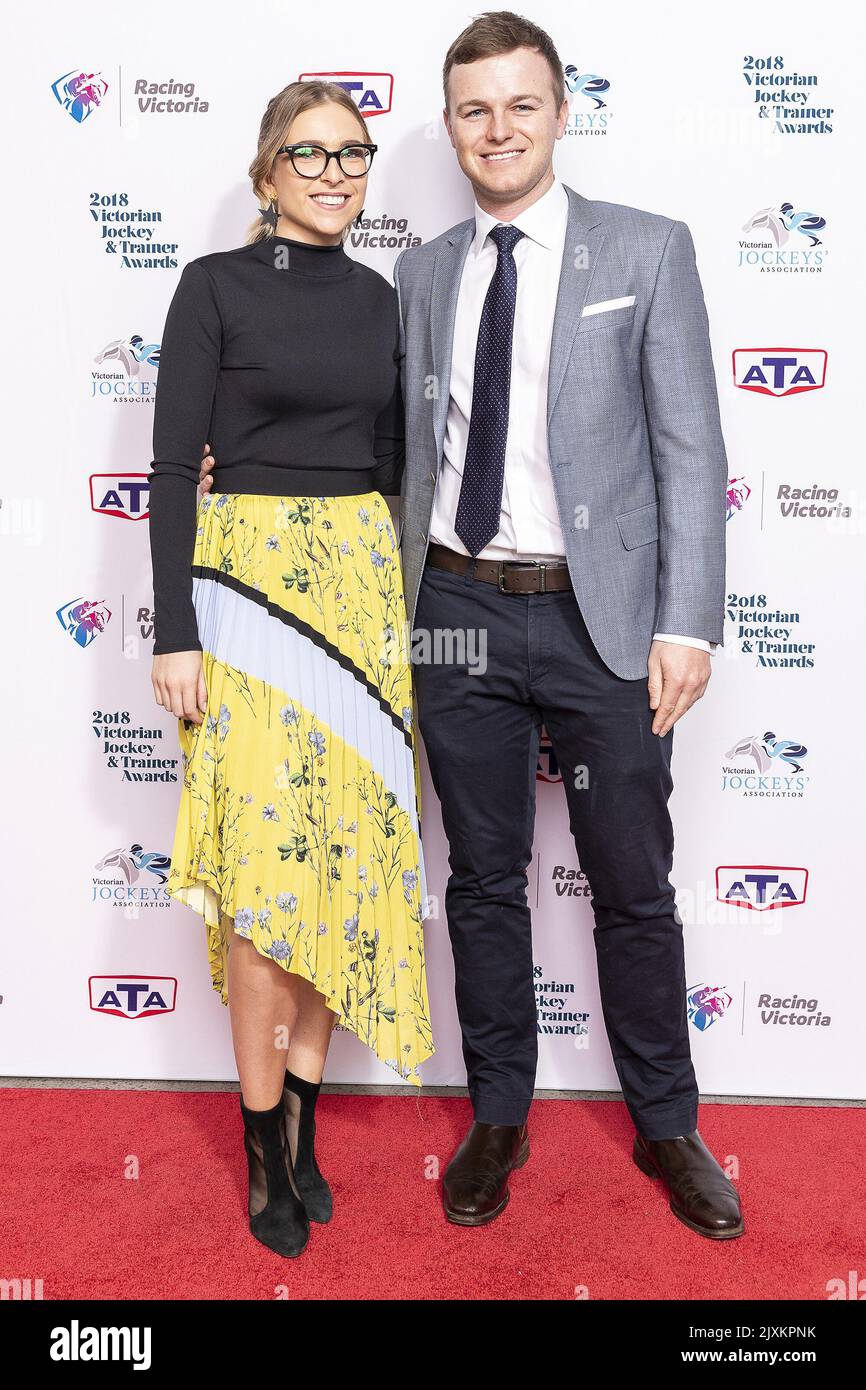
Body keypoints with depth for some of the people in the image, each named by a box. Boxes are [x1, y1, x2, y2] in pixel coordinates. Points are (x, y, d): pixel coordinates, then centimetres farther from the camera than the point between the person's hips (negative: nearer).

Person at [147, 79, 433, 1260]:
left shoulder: (379, 298, 13)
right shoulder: (216, 285, -1)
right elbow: (174, 465, -6)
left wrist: (405, 605, 9)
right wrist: (175, 632, -12)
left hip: (365, 585, 5)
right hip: (249, 582, -5)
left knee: (346, 850, 5)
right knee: (266, 861, -4)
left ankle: (302, 1109, 21)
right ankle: (267, 1140, 12)